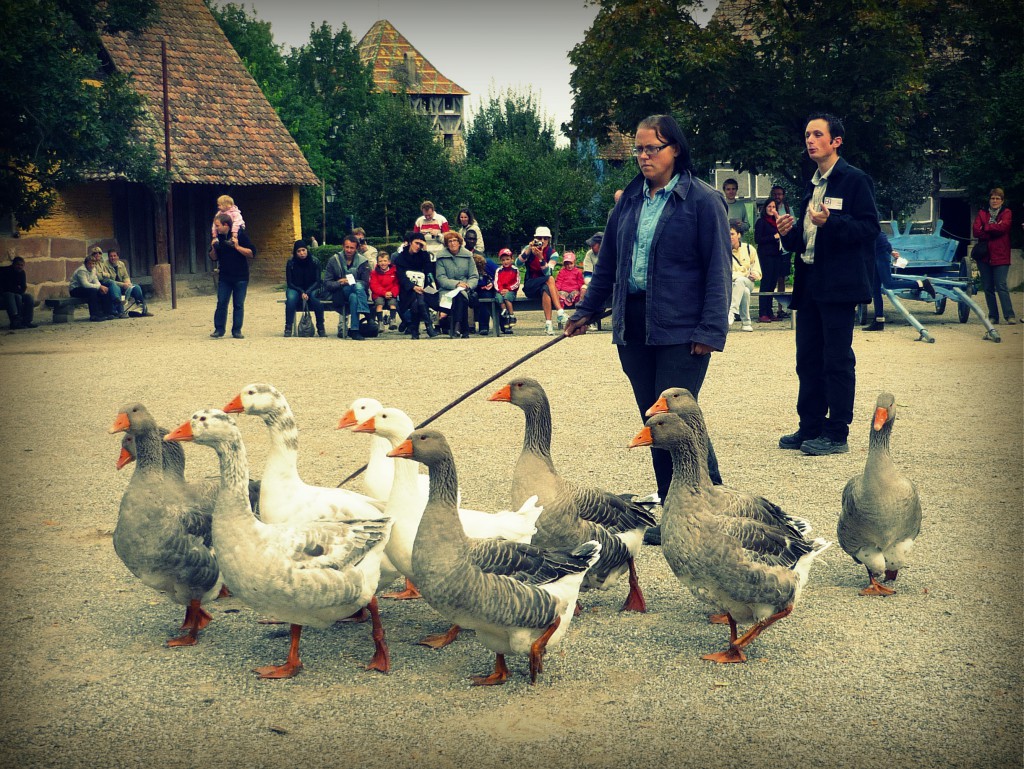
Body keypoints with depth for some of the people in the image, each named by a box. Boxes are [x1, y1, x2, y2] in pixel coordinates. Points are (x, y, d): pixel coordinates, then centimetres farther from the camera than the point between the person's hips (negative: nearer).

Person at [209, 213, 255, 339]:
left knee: (238, 305, 1)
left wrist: (237, 247, -20)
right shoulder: (218, 237, 6)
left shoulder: (240, 234, -6)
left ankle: (237, 330, 7)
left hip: (240, 277, -3)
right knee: (221, 303, -1)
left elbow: (252, 253, -10)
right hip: (224, 277, 3)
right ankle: (219, 329, 5)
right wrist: (213, 248, -6)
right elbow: (213, 258, 14)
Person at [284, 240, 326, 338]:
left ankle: (321, 328, -25)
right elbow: (289, 282, -6)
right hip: (295, 289, 0)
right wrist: (301, 292, -21)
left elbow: (317, 281, -7)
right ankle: (288, 328, -30)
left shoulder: (314, 262, -6)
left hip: (310, 289, 0)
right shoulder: (291, 263, -7)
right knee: (291, 298, -35)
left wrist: (307, 292, -24)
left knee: (315, 296, -34)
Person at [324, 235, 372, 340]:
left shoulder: (363, 261, 5)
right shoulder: (333, 260, 6)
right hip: (339, 294, -1)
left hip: (358, 293, 1)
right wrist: (340, 283, -22)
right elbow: (327, 283, -1)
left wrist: (351, 282, -21)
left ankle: (354, 330, -40)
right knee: (358, 286, -32)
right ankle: (367, 316, -42)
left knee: (353, 297, -37)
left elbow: (366, 283, -4)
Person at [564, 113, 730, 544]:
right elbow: (608, 262, 22)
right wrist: (587, 311, 27)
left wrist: (710, 330, -14)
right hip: (632, 327, 6)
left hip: (680, 330, -6)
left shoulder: (703, 201, -5)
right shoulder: (629, 201, 12)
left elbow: (718, 270, -8)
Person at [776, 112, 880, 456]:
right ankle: (810, 427, 18)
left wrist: (830, 222, -25)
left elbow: (870, 227, -13)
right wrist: (790, 232, 2)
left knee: (837, 359, -4)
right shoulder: (812, 185, 19)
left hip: (838, 284, -8)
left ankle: (837, 434, 1)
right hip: (810, 283, 8)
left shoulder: (855, 180, -4)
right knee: (808, 359, 10)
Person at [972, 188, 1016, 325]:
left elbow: (1003, 226, -14)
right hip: (984, 255, 3)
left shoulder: (1006, 213, 6)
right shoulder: (982, 213, 12)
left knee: (1001, 286, -12)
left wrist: (986, 228, -6)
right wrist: (994, 229, -11)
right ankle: (993, 316, 11)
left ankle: (1010, 316, -13)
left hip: (1000, 255, -3)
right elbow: (976, 231, -3)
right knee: (988, 288, 5)